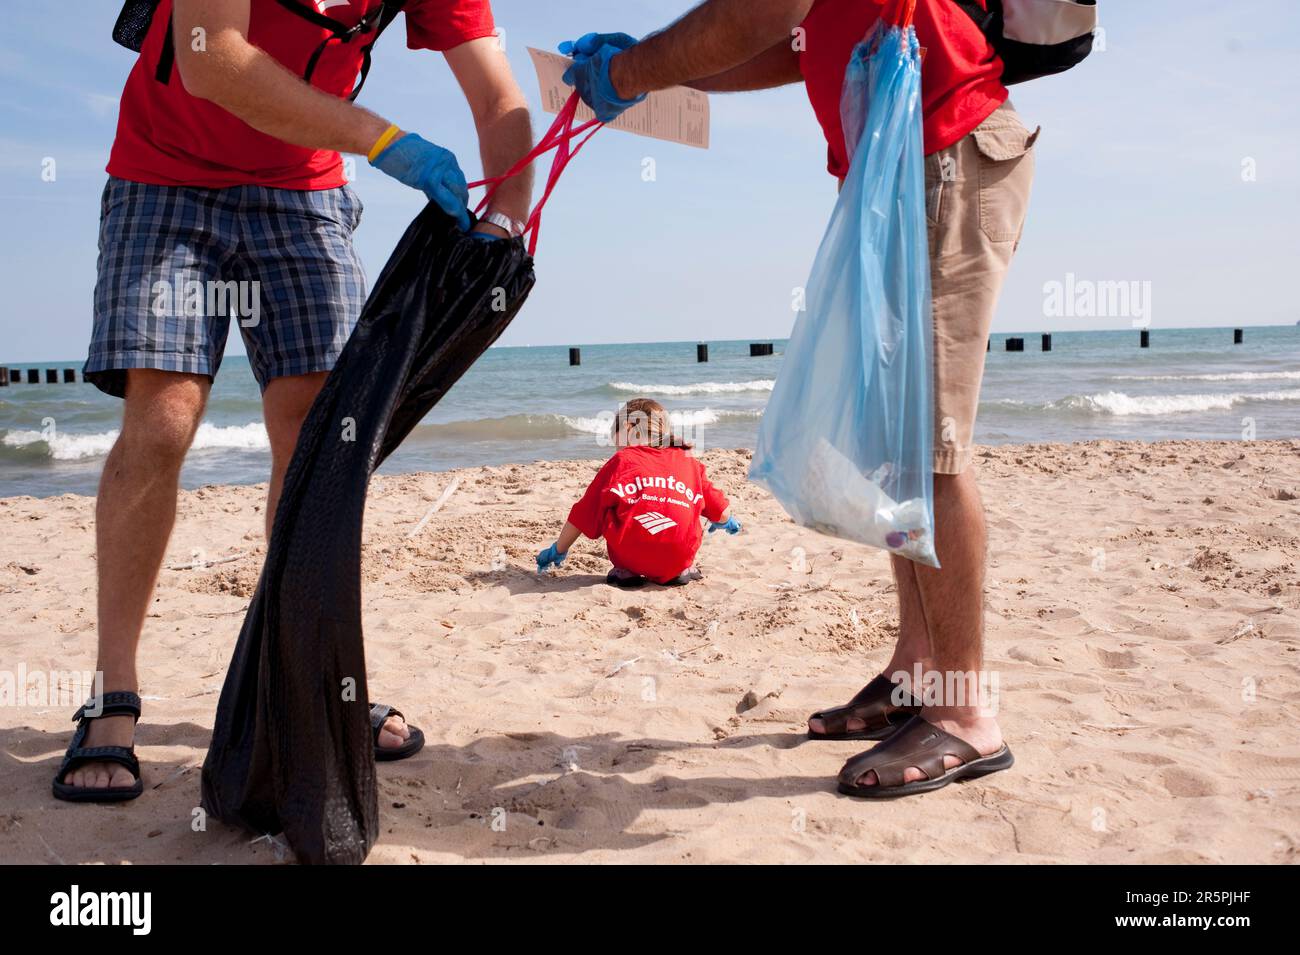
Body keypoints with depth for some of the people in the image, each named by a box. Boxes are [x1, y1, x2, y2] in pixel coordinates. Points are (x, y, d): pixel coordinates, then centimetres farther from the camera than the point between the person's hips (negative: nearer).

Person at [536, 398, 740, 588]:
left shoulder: (622, 460, 11)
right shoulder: (689, 462, 17)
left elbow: (584, 513, 14)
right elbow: (720, 510, 28)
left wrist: (558, 551, 26)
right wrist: (726, 522, 53)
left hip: (632, 557, -2)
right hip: (679, 560, 2)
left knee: (609, 508, 25)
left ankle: (624, 570, 11)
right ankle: (683, 570, 16)